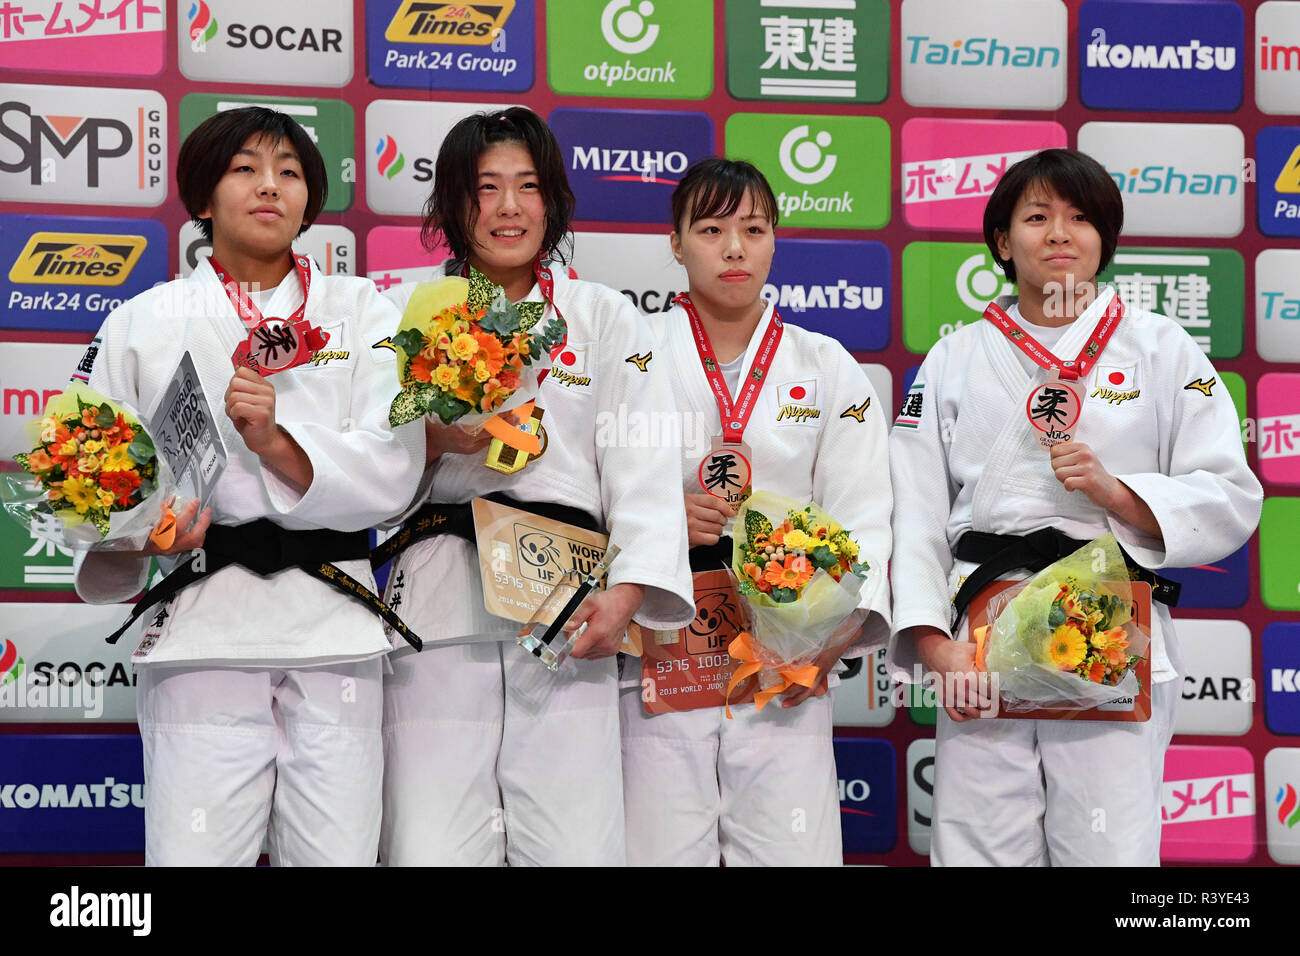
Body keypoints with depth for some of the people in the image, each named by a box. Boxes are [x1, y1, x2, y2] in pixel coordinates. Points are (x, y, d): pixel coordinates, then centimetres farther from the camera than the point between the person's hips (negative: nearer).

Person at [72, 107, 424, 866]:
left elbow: (393, 473, 0)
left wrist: (274, 441, -14)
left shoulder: (364, 312, 12)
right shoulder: (144, 323, 11)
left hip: (332, 624, 1)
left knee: (337, 855, -1)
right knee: (192, 854, -7)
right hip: (198, 624, -1)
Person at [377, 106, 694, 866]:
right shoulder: (407, 313, 14)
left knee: (578, 845, -7)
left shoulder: (605, 319, 12)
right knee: (432, 845, -6)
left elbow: (646, 471, 3)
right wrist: (436, 440, -9)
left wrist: (628, 591, -11)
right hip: (440, 604, 0)